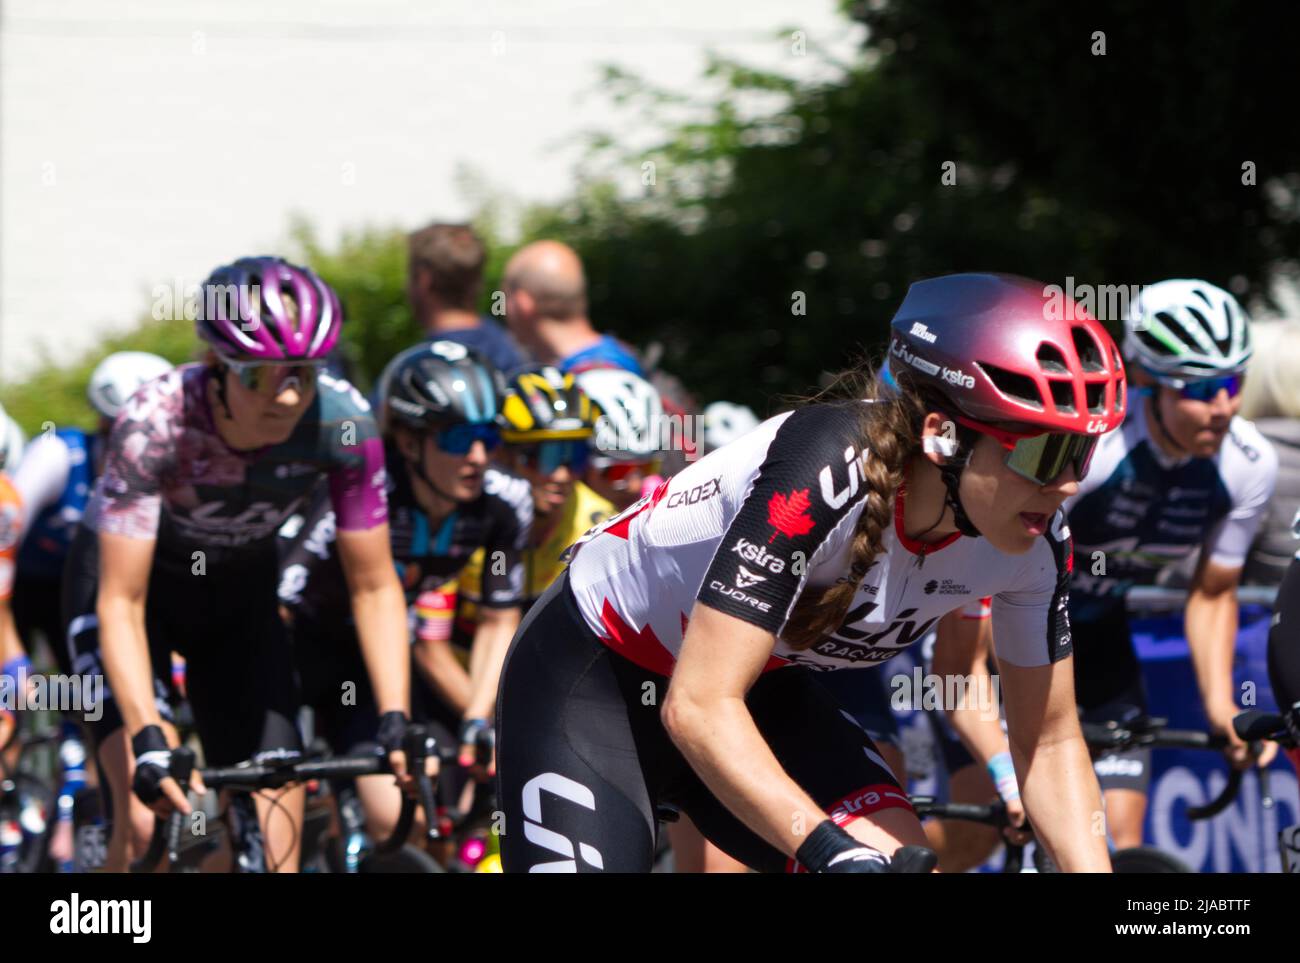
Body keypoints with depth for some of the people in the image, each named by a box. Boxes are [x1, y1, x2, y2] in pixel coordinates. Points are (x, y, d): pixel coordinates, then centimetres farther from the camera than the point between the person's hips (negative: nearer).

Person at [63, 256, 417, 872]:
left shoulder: (343, 423, -27)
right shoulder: (154, 422, -35)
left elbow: (374, 587, -16)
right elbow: (121, 604, -34)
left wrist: (395, 722, -26)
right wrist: (149, 741, -44)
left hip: (238, 590, 3)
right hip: (126, 577, -3)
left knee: (277, 832, -9)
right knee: (147, 819, -20)